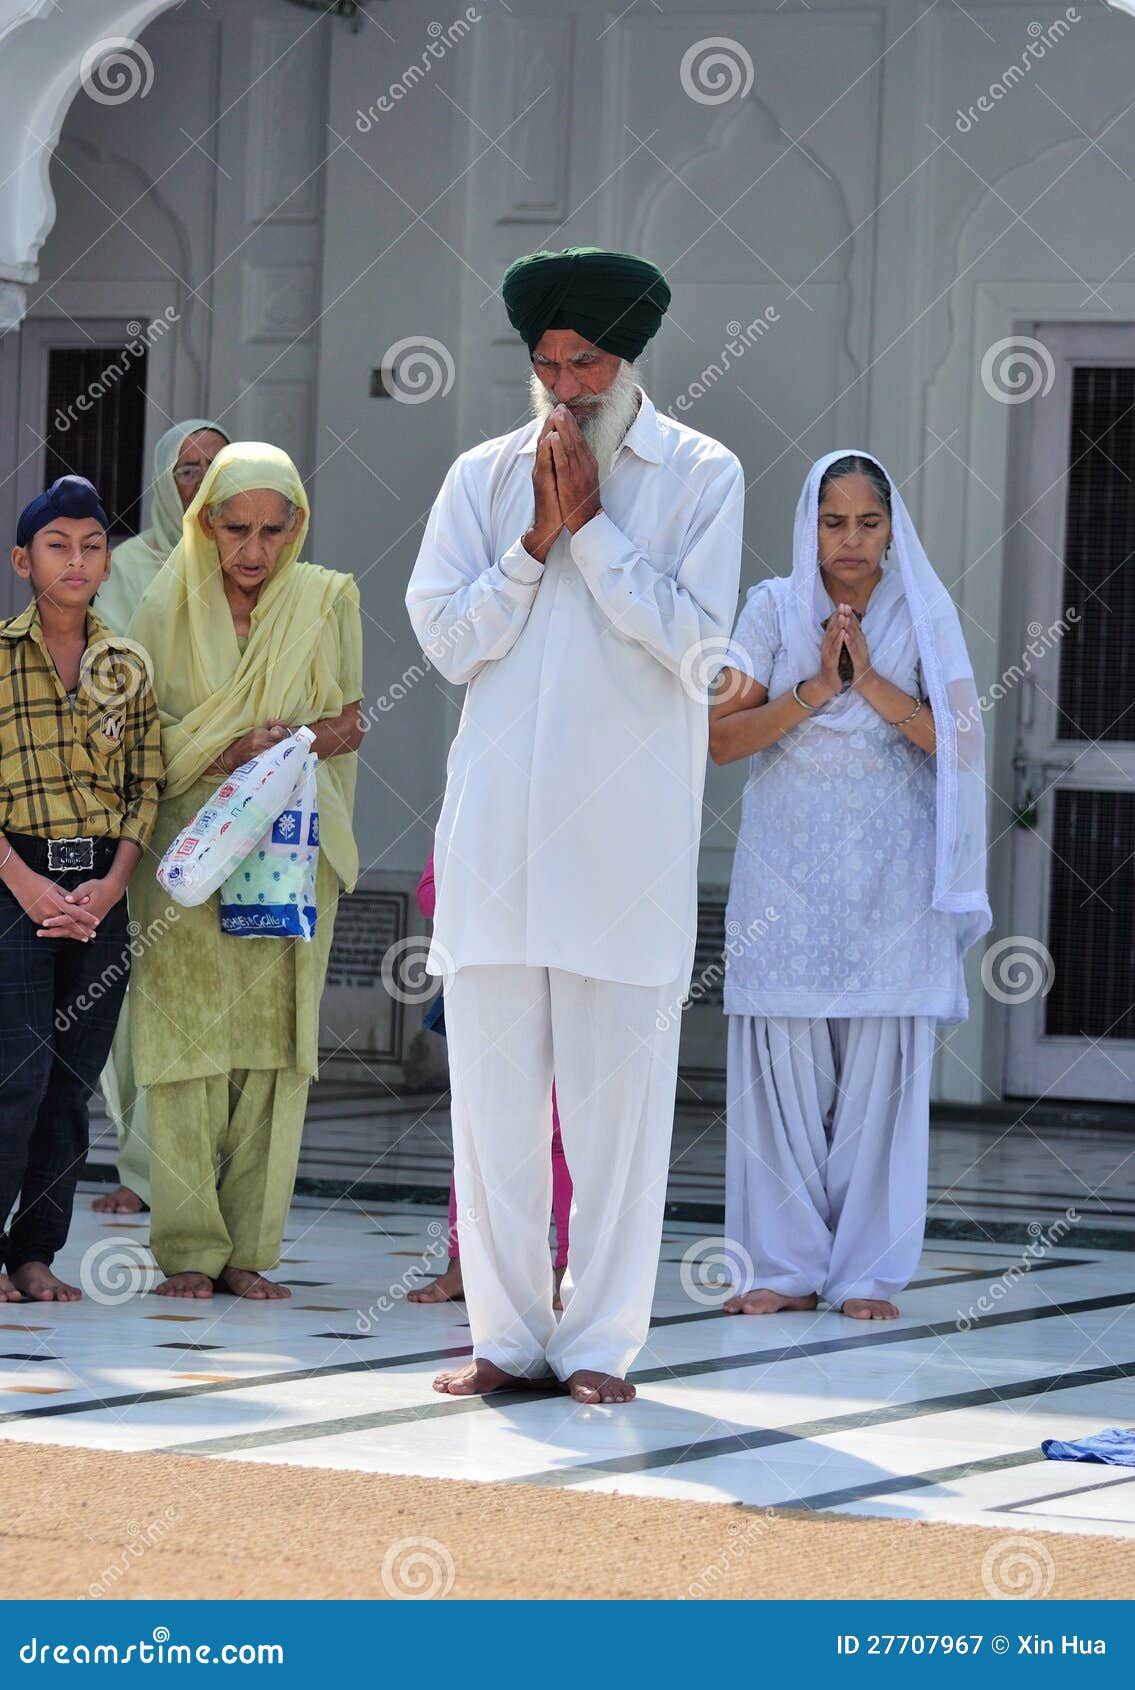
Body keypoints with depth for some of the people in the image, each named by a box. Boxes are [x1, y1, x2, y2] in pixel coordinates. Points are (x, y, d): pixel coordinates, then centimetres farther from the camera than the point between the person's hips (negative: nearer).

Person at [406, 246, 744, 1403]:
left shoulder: (699, 476, 3)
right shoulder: (483, 476, 11)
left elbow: (694, 641, -7)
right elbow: (447, 637, 4)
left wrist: (591, 526, -9)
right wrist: (538, 537, -6)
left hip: (627, 829, -3)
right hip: (497, 824, 3)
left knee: (617, 1090, -3)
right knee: (493, 1084, 3)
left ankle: (600, 1341, 3)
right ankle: (507, 1336, 10)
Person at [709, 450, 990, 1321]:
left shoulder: (925, 614, 6)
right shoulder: (774, 608, 7)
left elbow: (956, 740, -4)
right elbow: (721, 737, -1)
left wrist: (871, 681, -11)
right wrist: (814, 689, -10)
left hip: (889, 883, -1)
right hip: (787, 879, 1)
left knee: (880, 1072, -4)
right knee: (782, 1068, -2)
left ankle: (868, 1271, 1)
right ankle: (784, 1266, 4)